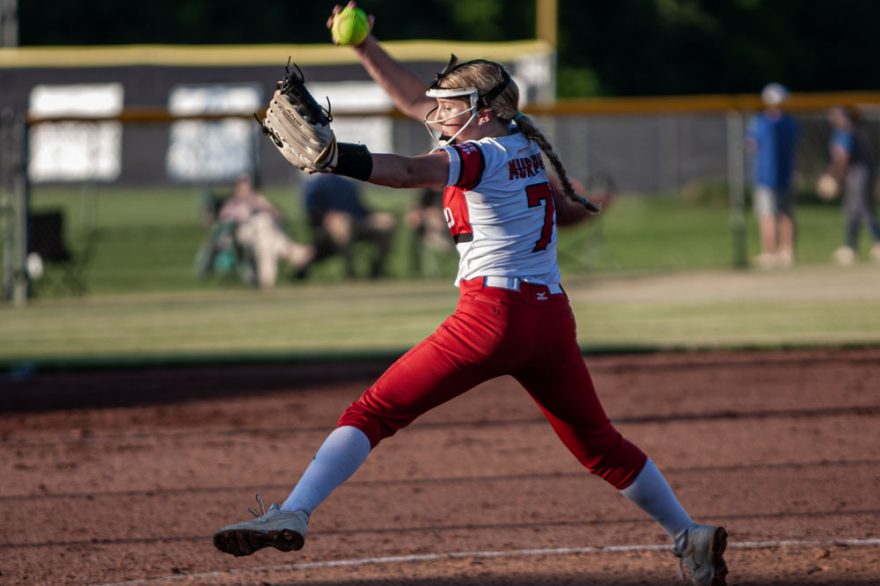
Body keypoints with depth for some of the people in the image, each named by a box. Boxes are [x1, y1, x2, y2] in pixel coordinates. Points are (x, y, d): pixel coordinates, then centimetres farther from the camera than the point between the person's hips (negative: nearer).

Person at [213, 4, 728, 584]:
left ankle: (292, 515, -20)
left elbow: (409, 171, -30)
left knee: (373, 412, -9)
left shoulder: (480, 156, -7)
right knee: (598, 443, 21)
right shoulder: (521, 143, 16)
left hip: (492, 314, -8)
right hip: (553, 318, 8)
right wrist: (364, 47, 22)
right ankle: (690, 535, 22)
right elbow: (416, 100, 25)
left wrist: (339, 157, -46)